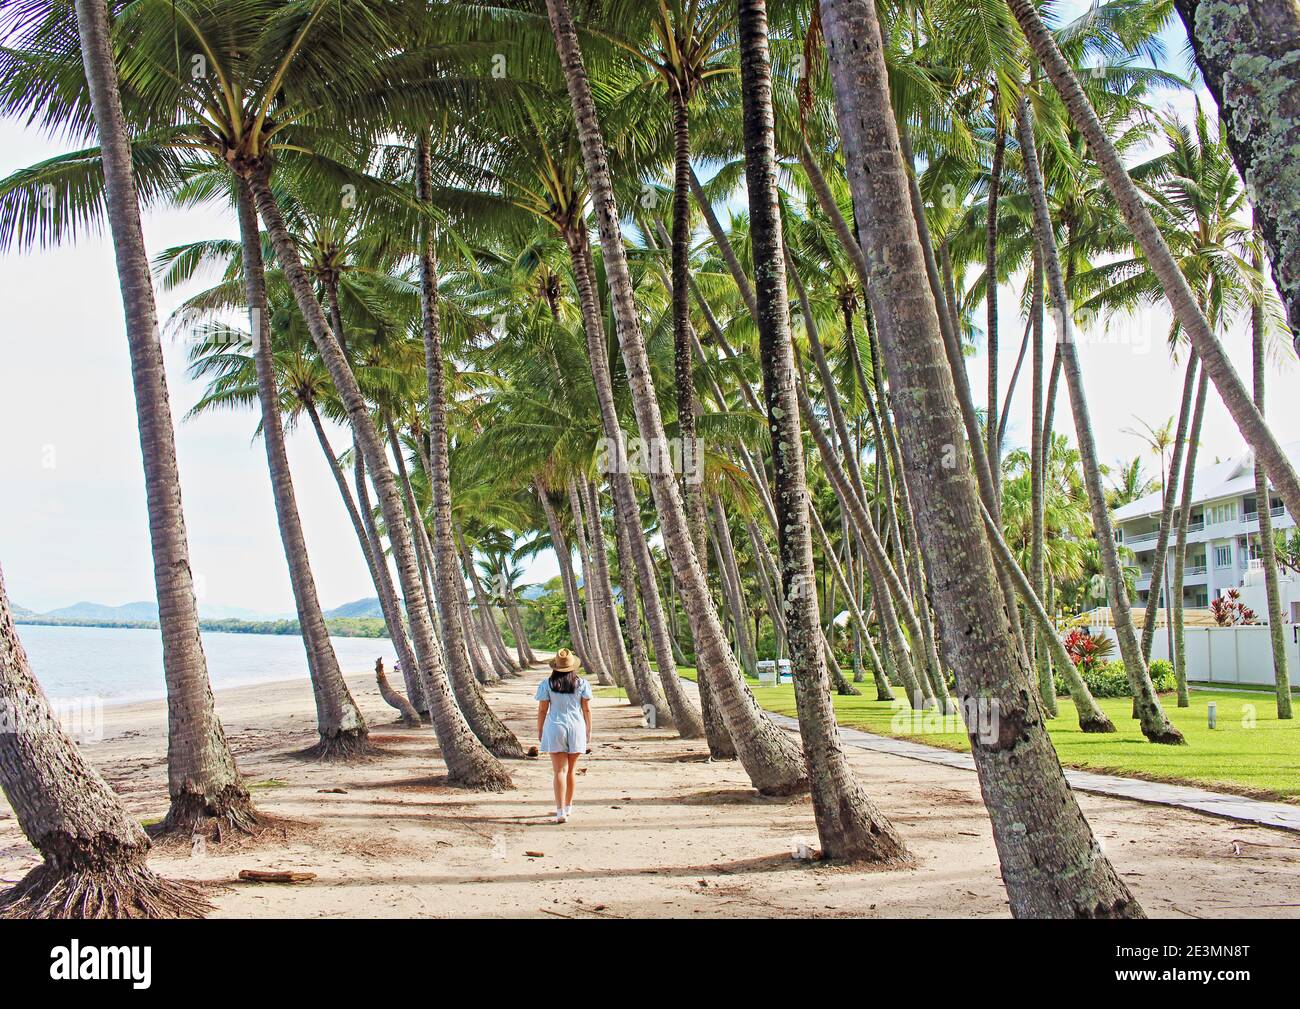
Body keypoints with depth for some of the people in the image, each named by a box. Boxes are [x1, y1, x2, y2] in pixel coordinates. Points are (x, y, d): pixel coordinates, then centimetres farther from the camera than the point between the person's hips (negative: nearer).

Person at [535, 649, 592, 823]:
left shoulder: (546, 684, -4)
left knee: (559, 771, -2)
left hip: (555, 728, -1)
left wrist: (539, 731, 9)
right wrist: (589, 730, 11)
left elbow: (542, 710, -2)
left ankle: (561, 811, -10)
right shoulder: (582, 683, -1)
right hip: (576, 728, 1)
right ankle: (568, 807, 26)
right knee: (571, 770, 15)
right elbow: (587, 709, 1)